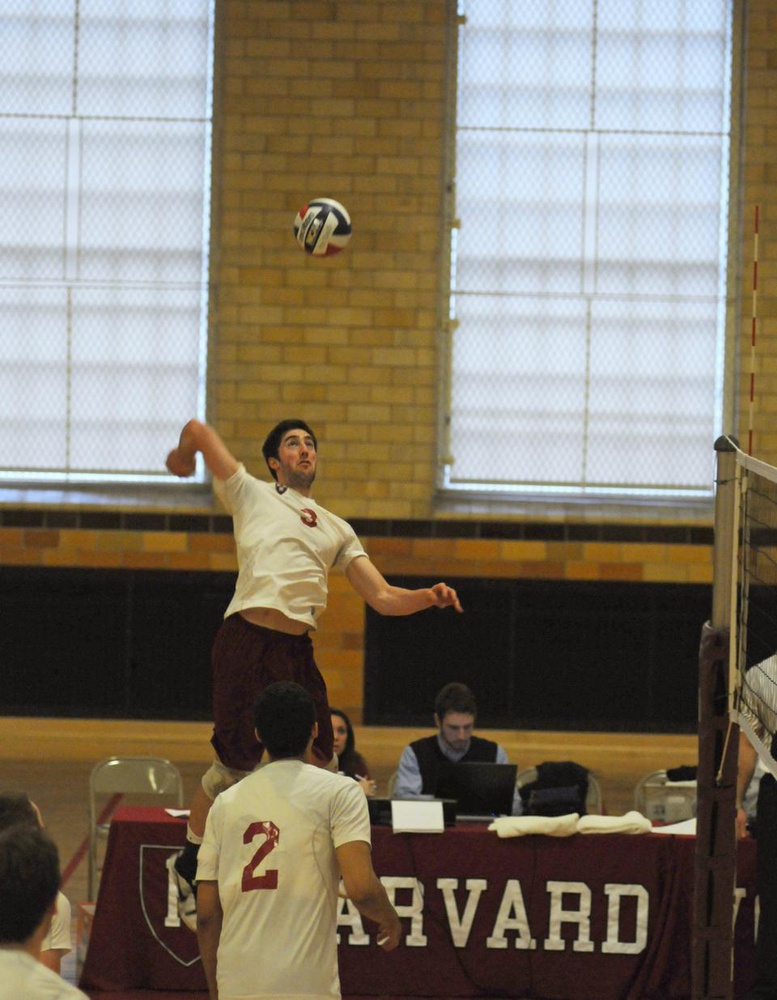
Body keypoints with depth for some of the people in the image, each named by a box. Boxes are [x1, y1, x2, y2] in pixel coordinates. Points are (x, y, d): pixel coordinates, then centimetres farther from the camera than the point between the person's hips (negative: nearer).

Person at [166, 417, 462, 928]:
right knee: (236, 762, -5)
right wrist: (183, 456, 32)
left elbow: (383, 597, 21)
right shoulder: (251, 493, 14)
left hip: (298, 650, 5)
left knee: (321, 765, 4)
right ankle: (189, 865, 12)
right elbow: (198, 430, 12)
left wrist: (428, 596, 3)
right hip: (249, 637, -5)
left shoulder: (336, 528, 27)